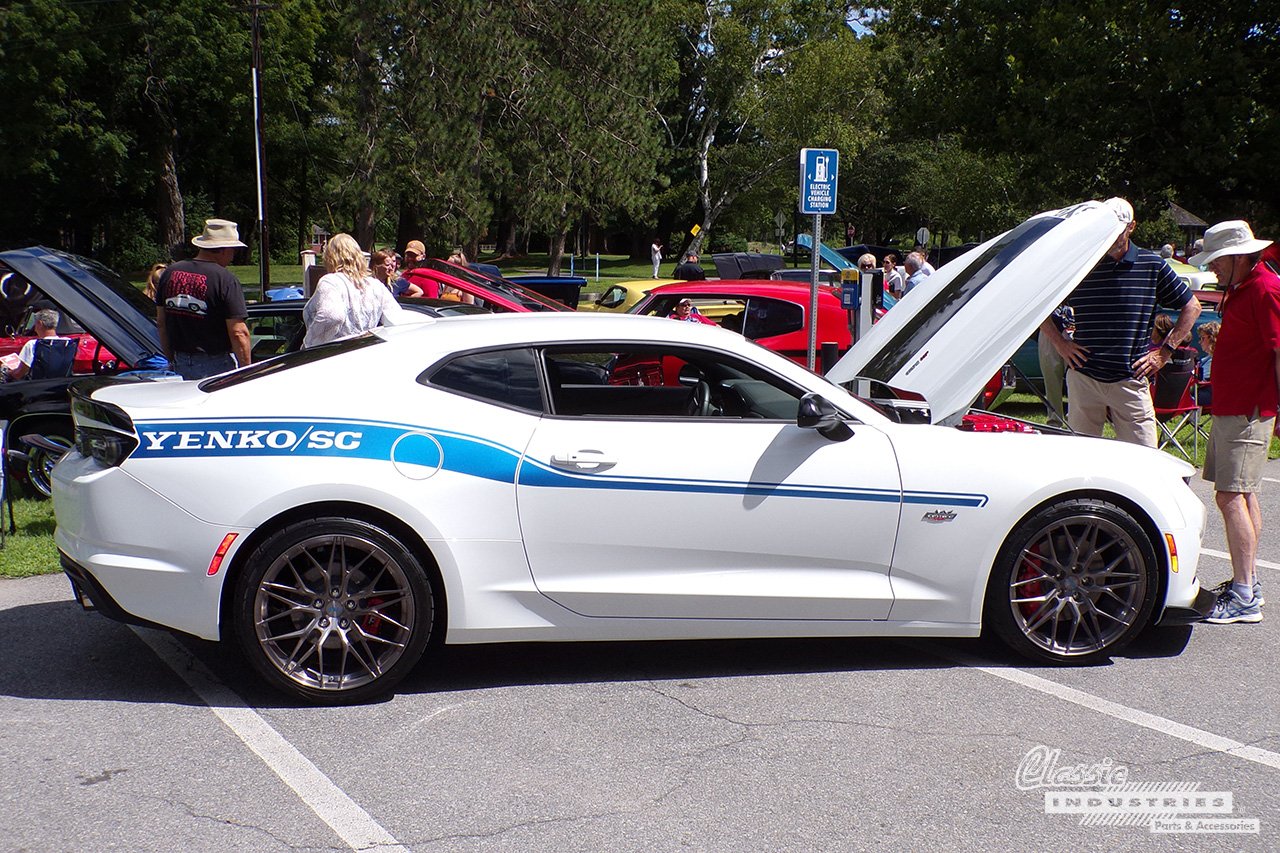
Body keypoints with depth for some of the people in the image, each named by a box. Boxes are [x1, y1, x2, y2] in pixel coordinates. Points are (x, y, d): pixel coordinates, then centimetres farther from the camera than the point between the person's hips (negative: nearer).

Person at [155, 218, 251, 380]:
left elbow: (161, 324, 12)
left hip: (181, 362, 6)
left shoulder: (169, 273, 6)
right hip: (217, 365, -6)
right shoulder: (226, 280, -13)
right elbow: (239, 333, -17)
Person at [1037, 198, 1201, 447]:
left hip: (1130, 380, 0)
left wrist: (1164, 352, 7)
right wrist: (1059, 343, 4)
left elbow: (1192, 307, 13)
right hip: (1083, 378, 1)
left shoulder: (1153, 266, 5)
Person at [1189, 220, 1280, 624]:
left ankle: (1245, 600, -12)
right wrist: (1215, 341, 12)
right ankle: (1247, 581, 24)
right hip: (1230, 407, 11)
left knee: (1230, 496, -13)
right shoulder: (1240, 289, 17)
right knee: (1243, 495, 15)